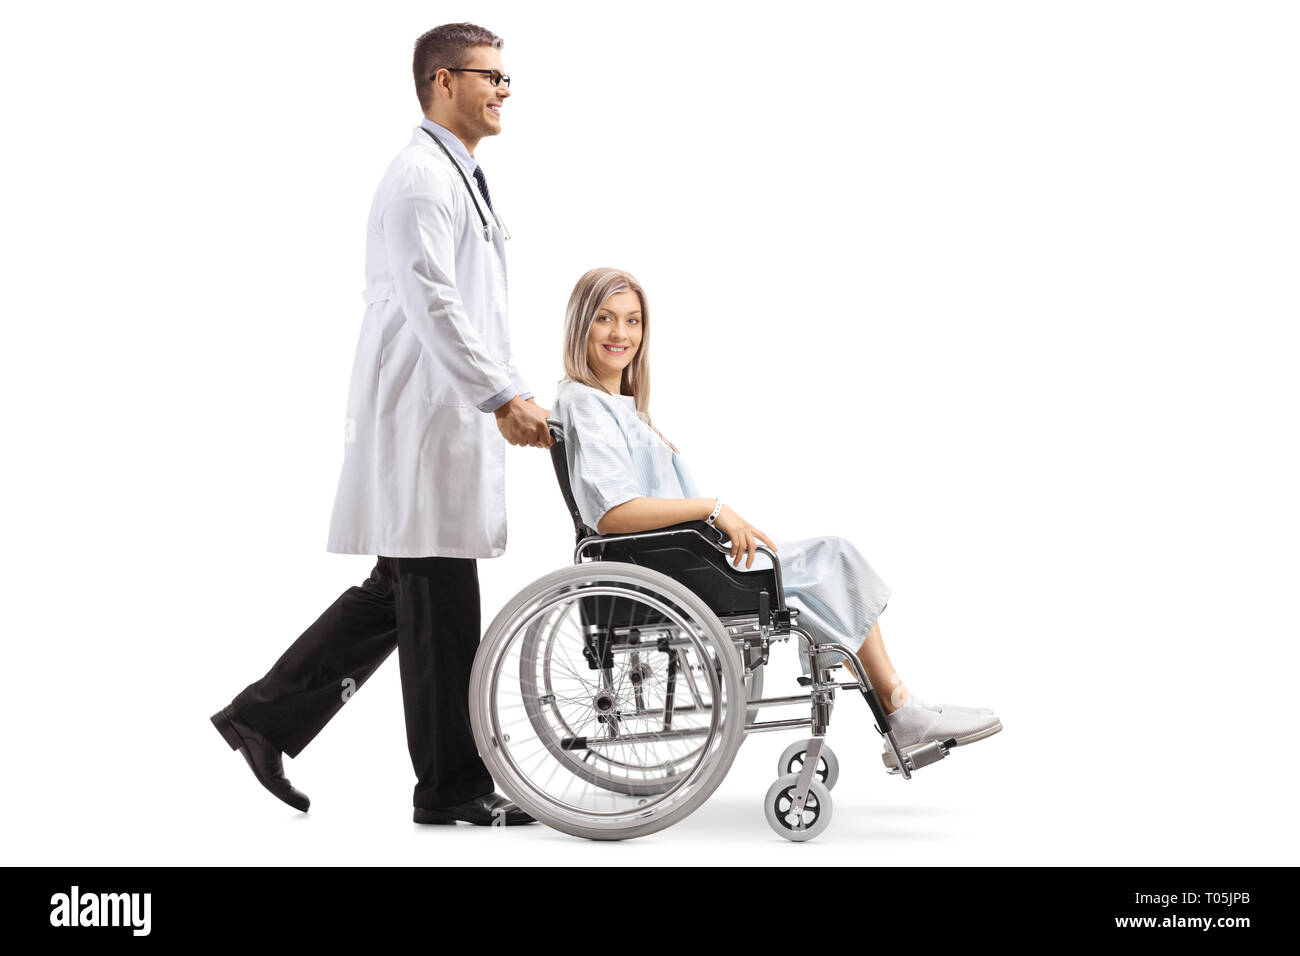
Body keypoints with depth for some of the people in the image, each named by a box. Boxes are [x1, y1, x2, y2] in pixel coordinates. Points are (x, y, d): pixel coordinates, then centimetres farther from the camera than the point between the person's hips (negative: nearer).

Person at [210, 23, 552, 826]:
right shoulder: (420, 179, -13)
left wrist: (504, 396, 17)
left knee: (402, 591, 14)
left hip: (450, 420, 10)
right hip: (423, 421, -10)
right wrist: (503, 397, -25)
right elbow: (431, 306, -22)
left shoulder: (460, 178, 20)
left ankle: (267, 716, 19)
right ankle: (452, 787, 8)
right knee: (440, 605, -2)